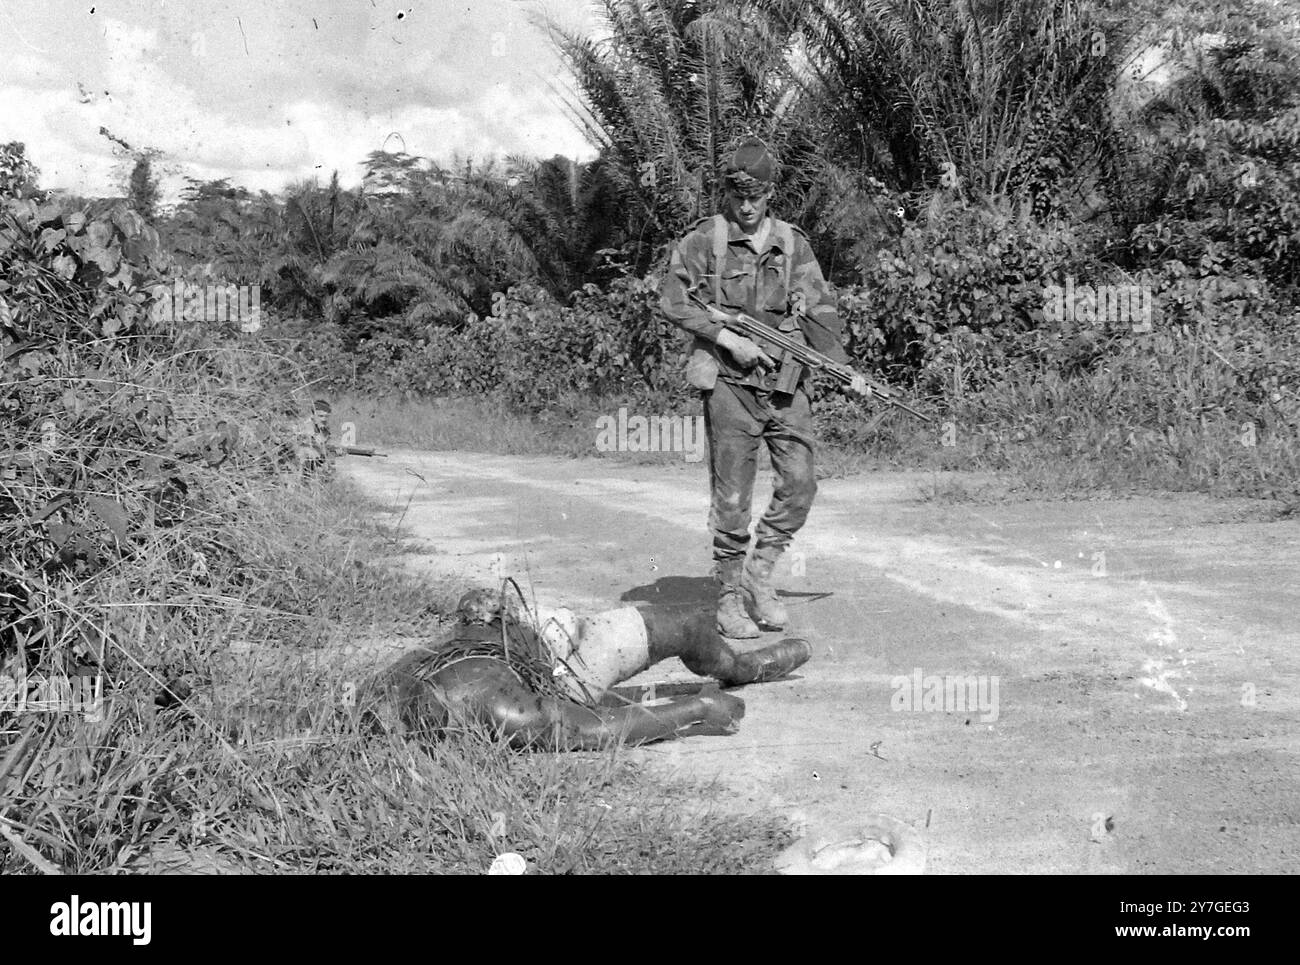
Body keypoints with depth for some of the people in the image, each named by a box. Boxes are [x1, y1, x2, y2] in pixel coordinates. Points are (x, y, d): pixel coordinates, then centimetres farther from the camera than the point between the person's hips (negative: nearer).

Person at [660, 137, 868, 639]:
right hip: (730, 383, -4)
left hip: (786, 382, 4)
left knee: (799, 483, -3)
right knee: (732, 496, -1)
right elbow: (673, 301, -6)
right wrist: (729, 339, -14)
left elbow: (820, 310, 11)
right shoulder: (704, 239, 1)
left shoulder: (793, 244, 11)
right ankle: (729, 597, 10)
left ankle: (760, 571, 16)